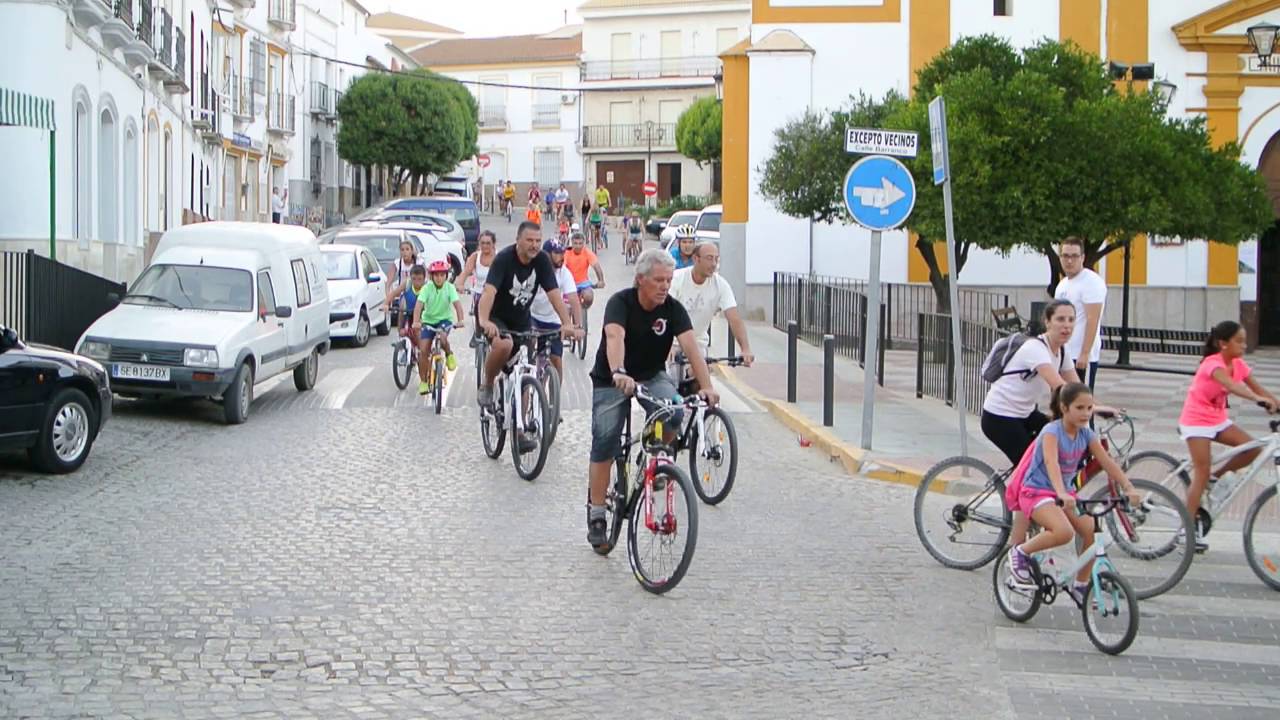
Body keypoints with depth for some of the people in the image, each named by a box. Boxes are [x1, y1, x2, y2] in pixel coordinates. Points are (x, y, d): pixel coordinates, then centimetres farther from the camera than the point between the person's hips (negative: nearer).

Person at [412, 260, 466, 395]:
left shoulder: (449, 288, -13)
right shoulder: (427, 288, -14)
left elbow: (457, 304, -23)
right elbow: (419, 305, -25)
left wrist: (460, 320, -40)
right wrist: (416, 322, -40)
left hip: (445, 319, -1)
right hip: (428, 320, 1)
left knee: (442, 338, -32)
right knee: (423, 351, -7)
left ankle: (449, 355, 3)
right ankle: (423, 382, 5)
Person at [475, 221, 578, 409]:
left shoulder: (542, 260, -11)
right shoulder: (504, 258, -24)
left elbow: (554, 293, -17)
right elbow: (489, 291, -37)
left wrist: (567, 324, -31)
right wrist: (484, 322, -54)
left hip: (521, 318, 5)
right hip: (495, 316, -5)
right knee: (503, 345, -33)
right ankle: (487, 385, -8)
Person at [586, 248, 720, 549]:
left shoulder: (673, 309, -13)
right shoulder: (621, 302, -23)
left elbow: (691, 347, -25)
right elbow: (615, 338, -41)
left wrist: (706, 387, -40)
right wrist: (619, 374, -61)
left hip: (652, 376, 2)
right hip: (611, 380, -2)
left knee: (672, 413, -28)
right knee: (605, 441, -12)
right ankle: (596, 512, 0)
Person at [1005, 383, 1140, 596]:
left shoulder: (1086, 434, 0)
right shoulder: (1052, 431, -20)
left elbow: (1107, 462, -8)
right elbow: (1051, 463, -36)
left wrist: (1128, 488, -23)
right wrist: (1061, 494, -53)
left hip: (1065, 491, 6)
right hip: (1037, 491, -6)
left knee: (1092, 532, -15)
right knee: (1063, 532, -32)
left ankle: (1080, 586, 3)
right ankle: (1021, 552, -7)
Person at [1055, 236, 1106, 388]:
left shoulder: (1091, 282, -11)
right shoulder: (1063, 283, 17)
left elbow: (1092, 320, -18)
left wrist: (1085, 353, -24)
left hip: (1081, 357, -9)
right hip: (1062, 355, 9)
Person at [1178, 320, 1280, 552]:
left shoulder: (1238, 365, -1)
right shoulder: (1213, 363, -24)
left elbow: (1258, 388, -2)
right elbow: (1230, 385, -43)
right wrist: (1259, 399, -57)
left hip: (1218, 419, 7)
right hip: (1196, 421, -7)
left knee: (1252, 449, -12)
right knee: (1202, 473, -12)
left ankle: (1218, 476, 9)